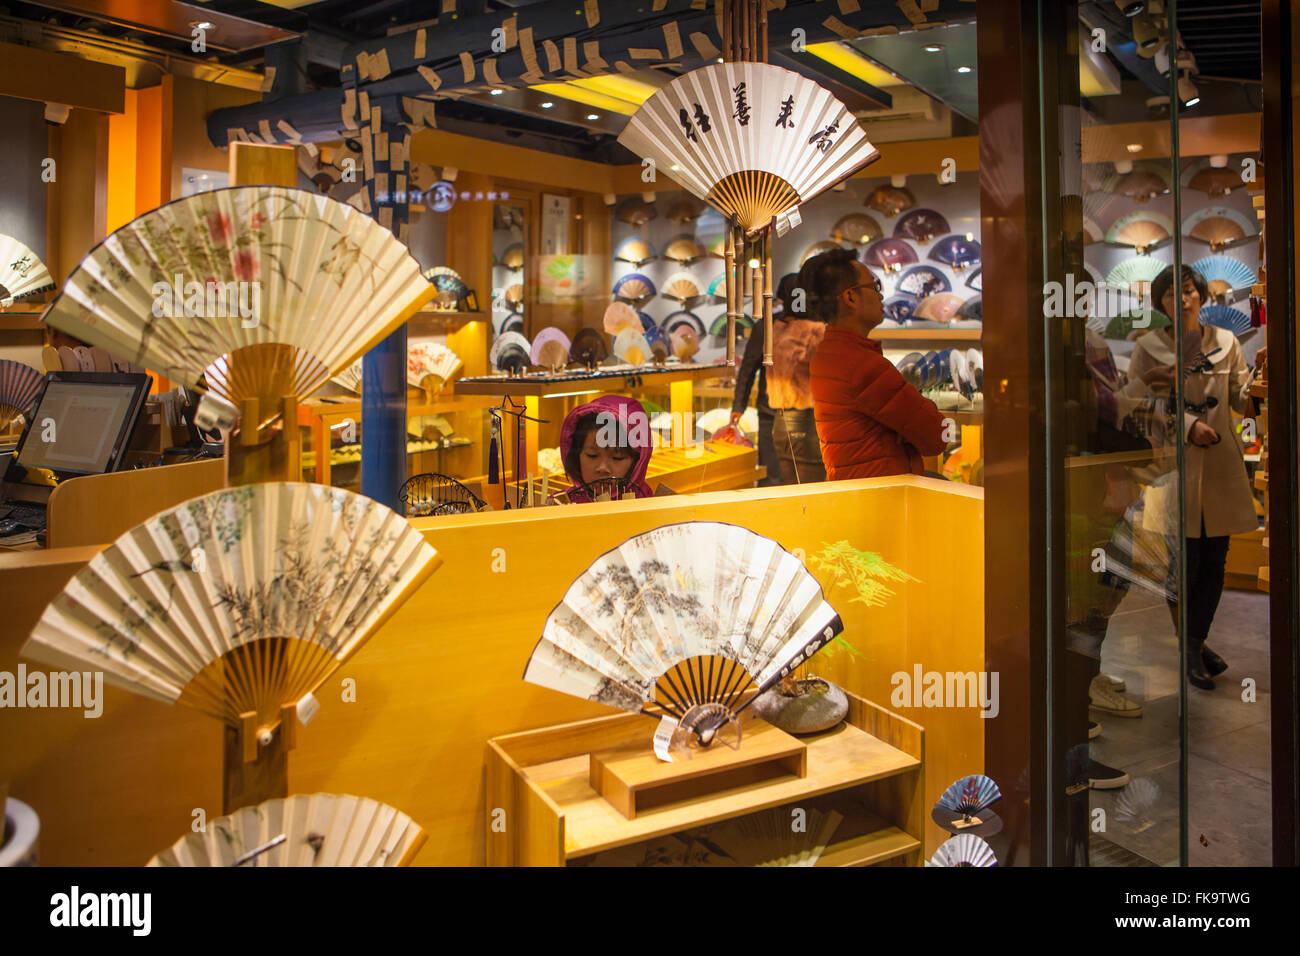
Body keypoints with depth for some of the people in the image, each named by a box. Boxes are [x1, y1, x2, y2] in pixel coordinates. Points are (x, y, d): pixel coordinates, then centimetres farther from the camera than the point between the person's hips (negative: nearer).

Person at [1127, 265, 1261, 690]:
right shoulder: (1148, 348, 1)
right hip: (1174, 464, -3)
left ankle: (1198, 642, 24)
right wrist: (1188, 426, -16)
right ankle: (1190, 648, 14)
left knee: (1214, 563, 7)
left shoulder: (1226, 343, 9)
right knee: (1184, 563, -3)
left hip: (1221, 463, 3)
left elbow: (1243, 399, 4)